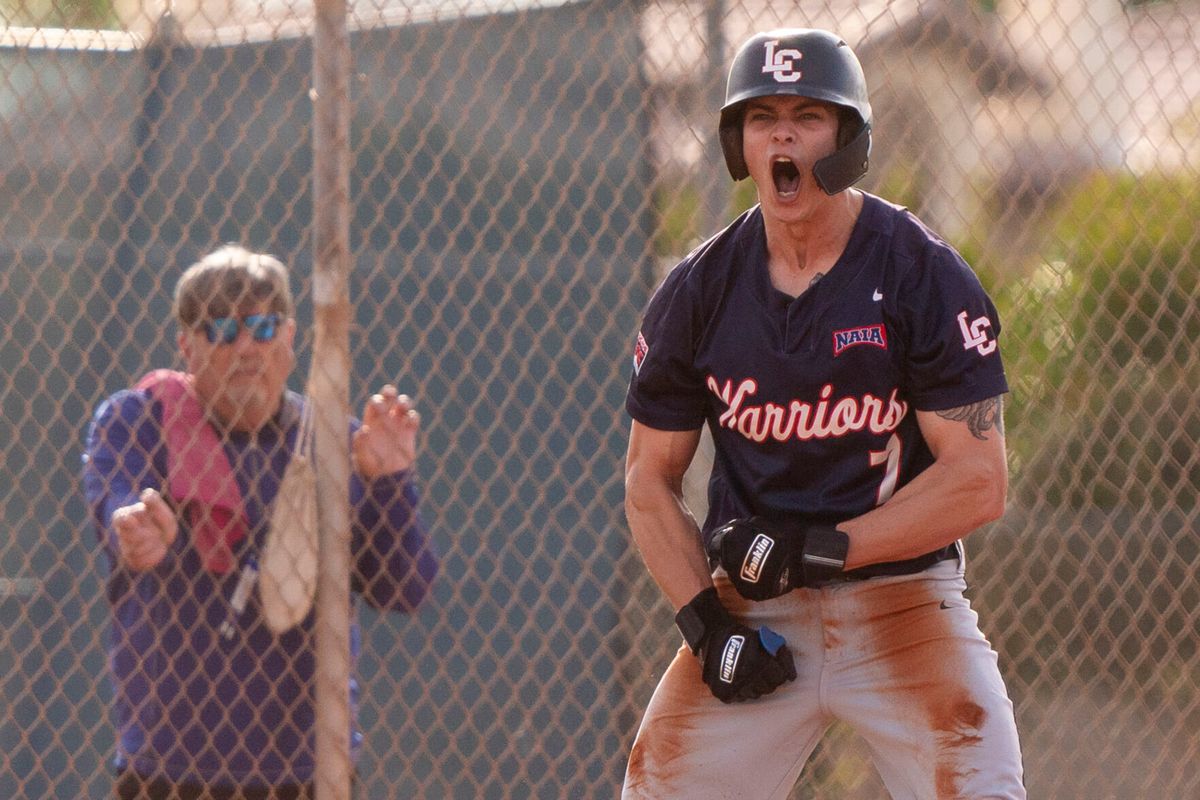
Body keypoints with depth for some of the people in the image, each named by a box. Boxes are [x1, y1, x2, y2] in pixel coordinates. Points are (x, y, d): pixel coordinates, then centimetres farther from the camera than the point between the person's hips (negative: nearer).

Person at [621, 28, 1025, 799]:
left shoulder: (922, 273, -9)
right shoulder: (699, 291, 1)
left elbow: (979, 482, -12)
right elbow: (650, 480, 8)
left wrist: (818, 550, -17)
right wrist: (704, 621, -7)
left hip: (903, 599, -3)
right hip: (754, 612, 3)